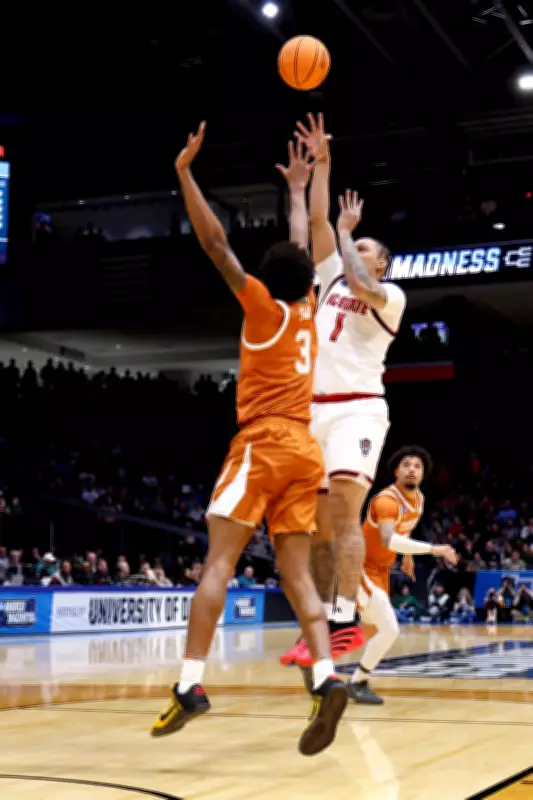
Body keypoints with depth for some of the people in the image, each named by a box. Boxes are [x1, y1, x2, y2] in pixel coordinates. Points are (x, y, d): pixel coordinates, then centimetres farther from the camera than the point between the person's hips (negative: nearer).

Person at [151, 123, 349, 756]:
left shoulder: (263, 305, 0)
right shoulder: (307, 308, 14)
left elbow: (215, 243, -5)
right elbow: (301, 248, 31)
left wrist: (184, 174, -3)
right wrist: (297, 189, 43)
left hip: (263, 444, -6)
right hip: (305, 450, 6)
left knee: (219, 561, -9)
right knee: (296, 575, 2)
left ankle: (190, 686, -16)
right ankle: (327, 679, -15)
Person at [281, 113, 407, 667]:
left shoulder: (391, 295, 4)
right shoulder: (332, 278, 21)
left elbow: (362, 288, -18)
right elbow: (317, 221, 15)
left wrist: (347, 231, -4)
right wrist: (322, 163, 9)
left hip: (358, 408, -6)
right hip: (315, 409, 6)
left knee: (344, 512, -21)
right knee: (319, 526, 4)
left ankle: (345, 622, -26)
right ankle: (320, 626, 8)